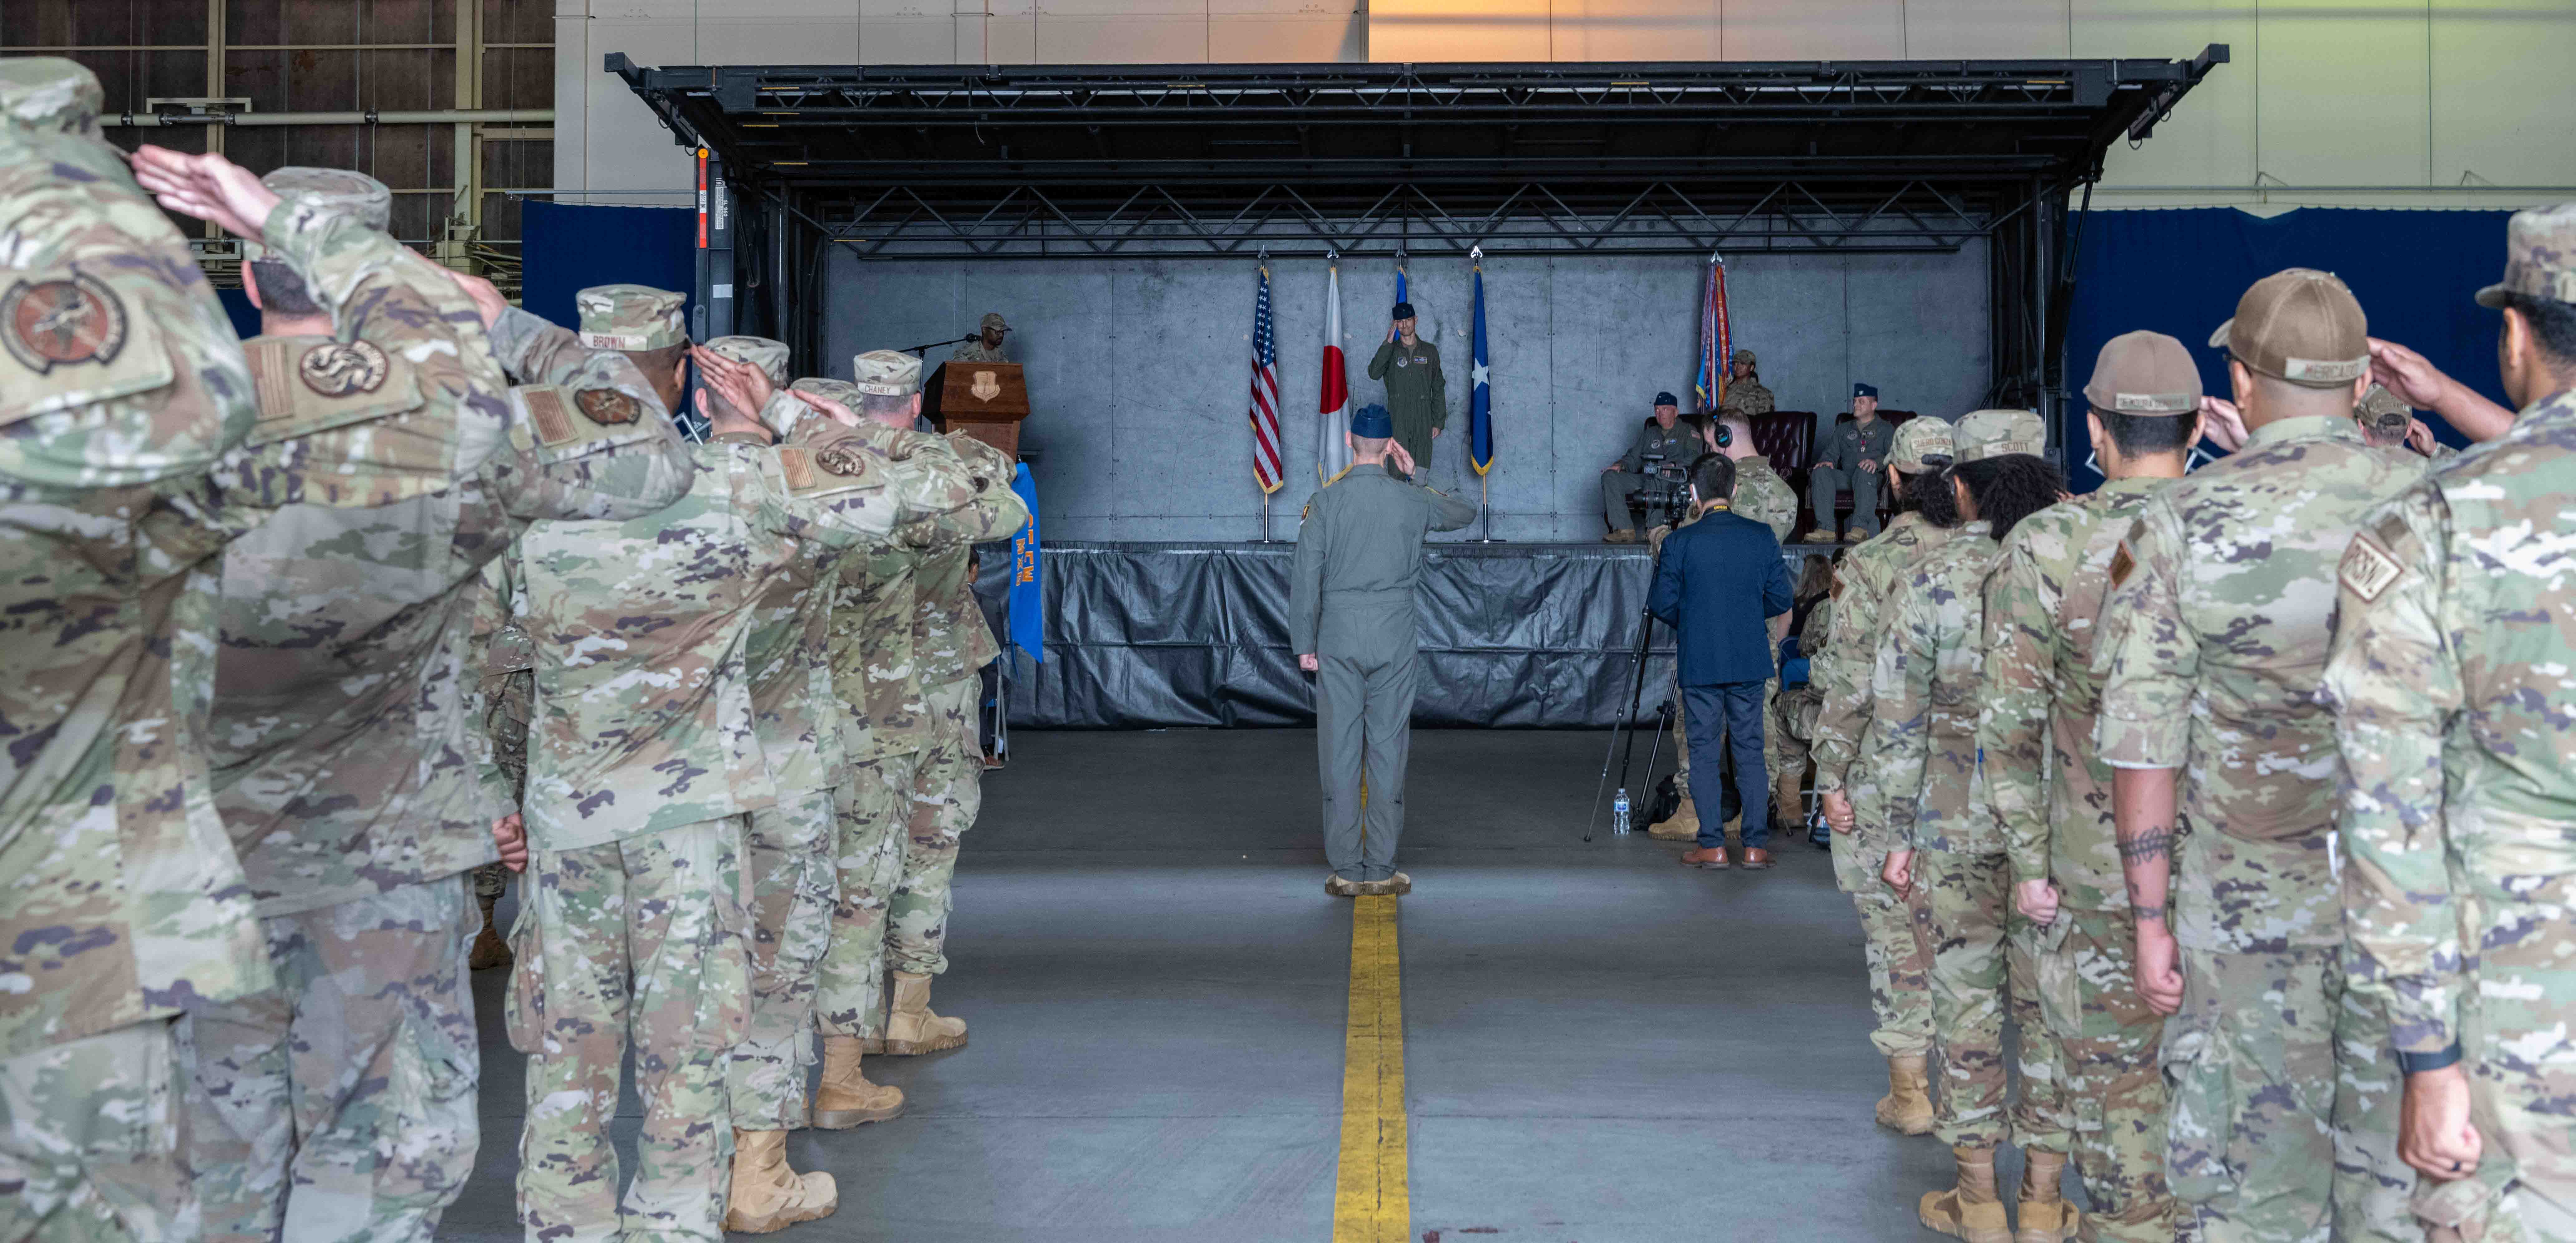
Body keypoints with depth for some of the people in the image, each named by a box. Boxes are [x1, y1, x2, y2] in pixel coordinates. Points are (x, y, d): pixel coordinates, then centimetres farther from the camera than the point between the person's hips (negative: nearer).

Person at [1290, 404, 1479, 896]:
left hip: (1338, 636, -1)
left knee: (1340, 750, 3)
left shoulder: (1326, 499, -3)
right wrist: (1415, 478, 23)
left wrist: (1304, 643, 3)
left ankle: (1345, 869, 5)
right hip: (1394, 635, 1)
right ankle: (1380, 869, 8)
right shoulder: (1412, 500, 0)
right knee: (1388, 749, 5)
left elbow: (1305, 575, -4)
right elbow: (1465, 513, 21)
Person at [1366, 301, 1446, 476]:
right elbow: (1374, 374, -11)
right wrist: (1389, 343, -12)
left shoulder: (1430, 351, 11)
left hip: (1423, 422, 1)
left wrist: (1438, 422, 6)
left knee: (1420, 477, -4)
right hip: (1397, 421, -1)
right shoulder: (1390, 351, 8)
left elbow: (1438, 389, 12)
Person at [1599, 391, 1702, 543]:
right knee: (1610, 476, -17)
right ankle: (1625, 531, -29)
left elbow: (1695, 458, -5)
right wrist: (1621, 465, 0)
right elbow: (1634, 458, 24)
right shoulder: (1650, 434, 29)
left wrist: (1674, 465, -24)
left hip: (1676, 481, -6)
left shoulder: (1688, 432, 12)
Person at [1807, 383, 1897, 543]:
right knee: (1821, 472, -27)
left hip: (1873, 477, -4)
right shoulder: (1843, 430, 30)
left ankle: (1861, 528, -50)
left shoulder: (1886, 430, 16)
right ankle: (1826, 529, -41)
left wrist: (1878, 462, -23)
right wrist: (1827, 461, -6)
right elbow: (1831, 452, 20)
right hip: (1846, 478, 4)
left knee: (1864, 471, -40)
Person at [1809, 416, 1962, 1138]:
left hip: (1887, 774, -4)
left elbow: (1850, 681, -13)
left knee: (1896, 930, 5)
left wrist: (1832, 774, -5)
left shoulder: (1873, 564, -11)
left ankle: (1910, 1093, 9)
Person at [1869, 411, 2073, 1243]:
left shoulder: (1931, 579, -6)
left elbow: (1898, 718, -5)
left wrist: (1896, 833, 2)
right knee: (2051, 1000, 10)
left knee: (1967, 997, 8)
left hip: (1957, 819, -2)